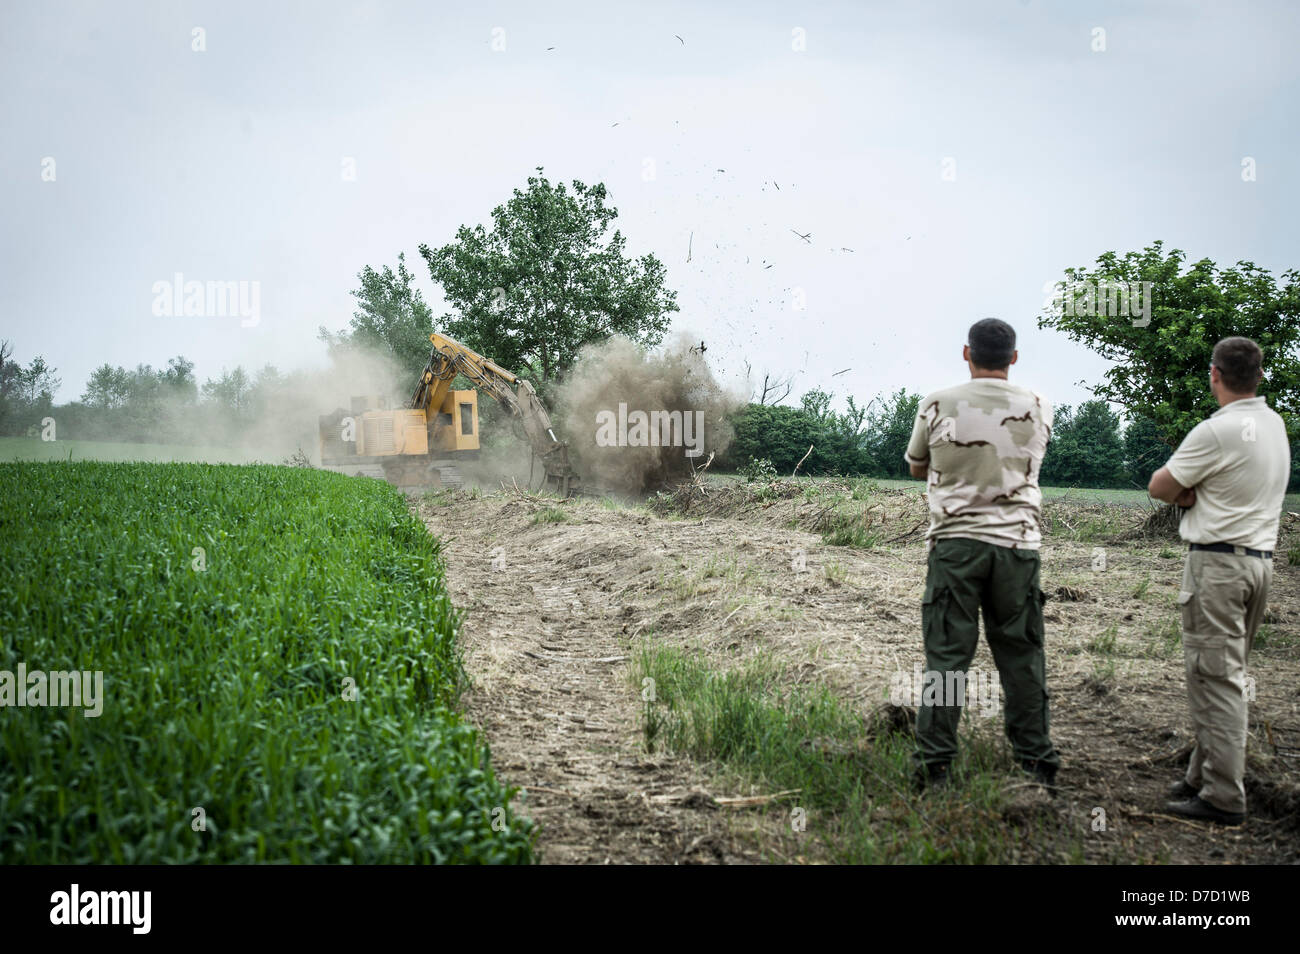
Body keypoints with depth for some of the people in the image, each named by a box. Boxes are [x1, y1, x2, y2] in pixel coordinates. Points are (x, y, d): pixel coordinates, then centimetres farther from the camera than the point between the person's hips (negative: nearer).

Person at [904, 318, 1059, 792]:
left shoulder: (937, 406, -1)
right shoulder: (1038, 409, 3)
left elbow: (917, 468, 13)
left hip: (955, 542, -1)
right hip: (1017, 543, 1)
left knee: (946, 654, 3)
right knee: (1022, 656, 9)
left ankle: (934, 764, 3)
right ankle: (1037, 765, 15)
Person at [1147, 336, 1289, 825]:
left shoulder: (1217, 431, -17)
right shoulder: (1275, 424, 11)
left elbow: (1159, 487, -9)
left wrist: (1185, 492, 8)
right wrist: (1197, 491, -2)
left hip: (1218, 562, -9)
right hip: (1261, 559, 9)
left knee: (1216, 677, -5)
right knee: (1227, 674, 15)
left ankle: (1223, 797, -3)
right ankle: (1204, 775, 23)